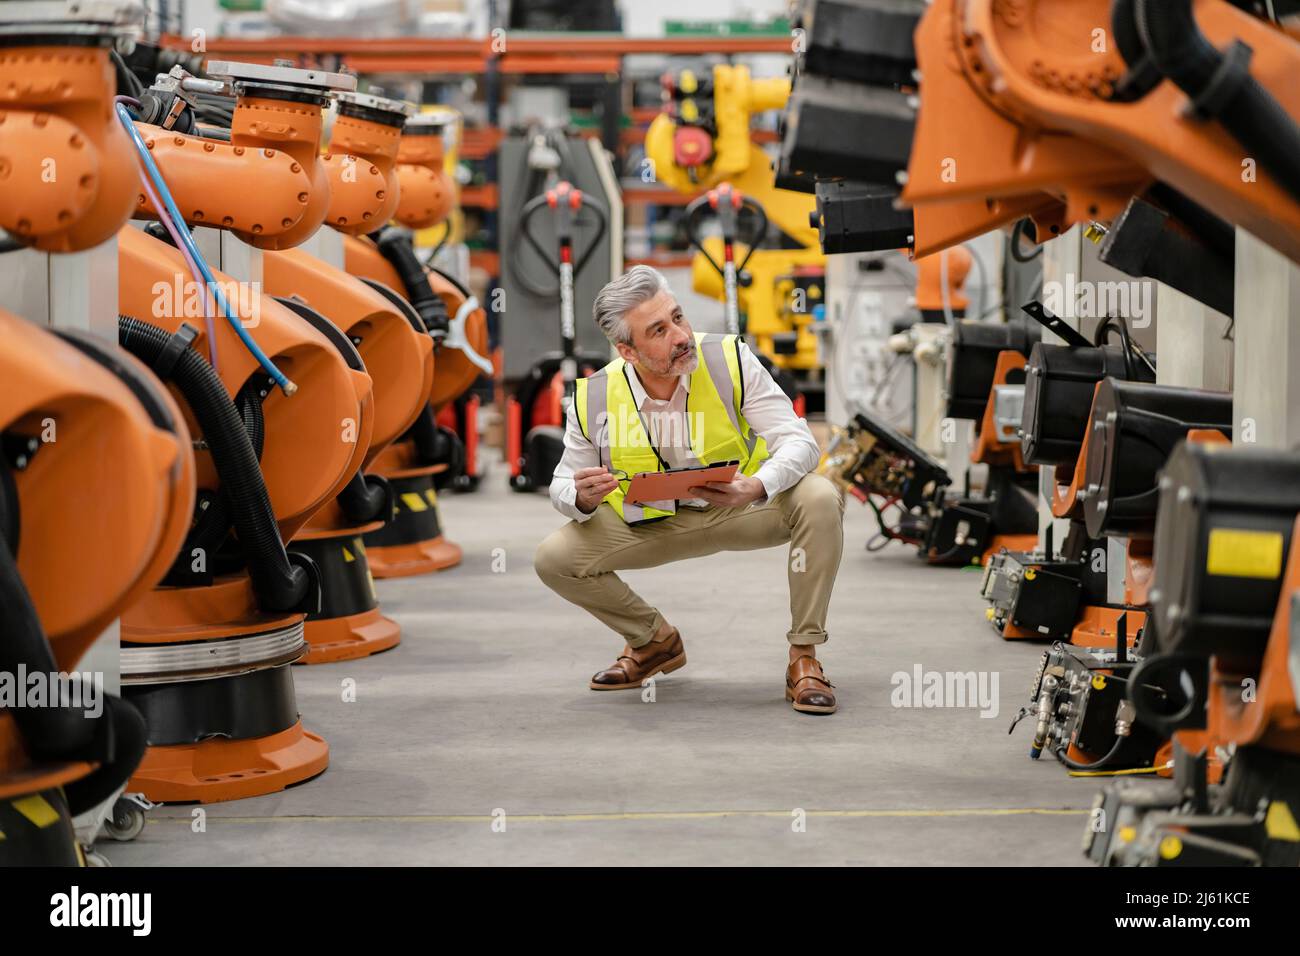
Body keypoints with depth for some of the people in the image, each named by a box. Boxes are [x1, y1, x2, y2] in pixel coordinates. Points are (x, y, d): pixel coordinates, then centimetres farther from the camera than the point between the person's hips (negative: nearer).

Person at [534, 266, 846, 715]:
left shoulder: (730, 360, -21)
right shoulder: (593, 400, -16)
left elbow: (799, 441, -22)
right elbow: (563, 488, -2)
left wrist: (757, 488, -44)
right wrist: (583, 498, -29)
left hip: (742, 509, -2)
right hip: (654, 523, 2)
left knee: (819, 499, -31)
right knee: (554, 559, -15)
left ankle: (804, 657, -16)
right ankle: (655, 640, 12)